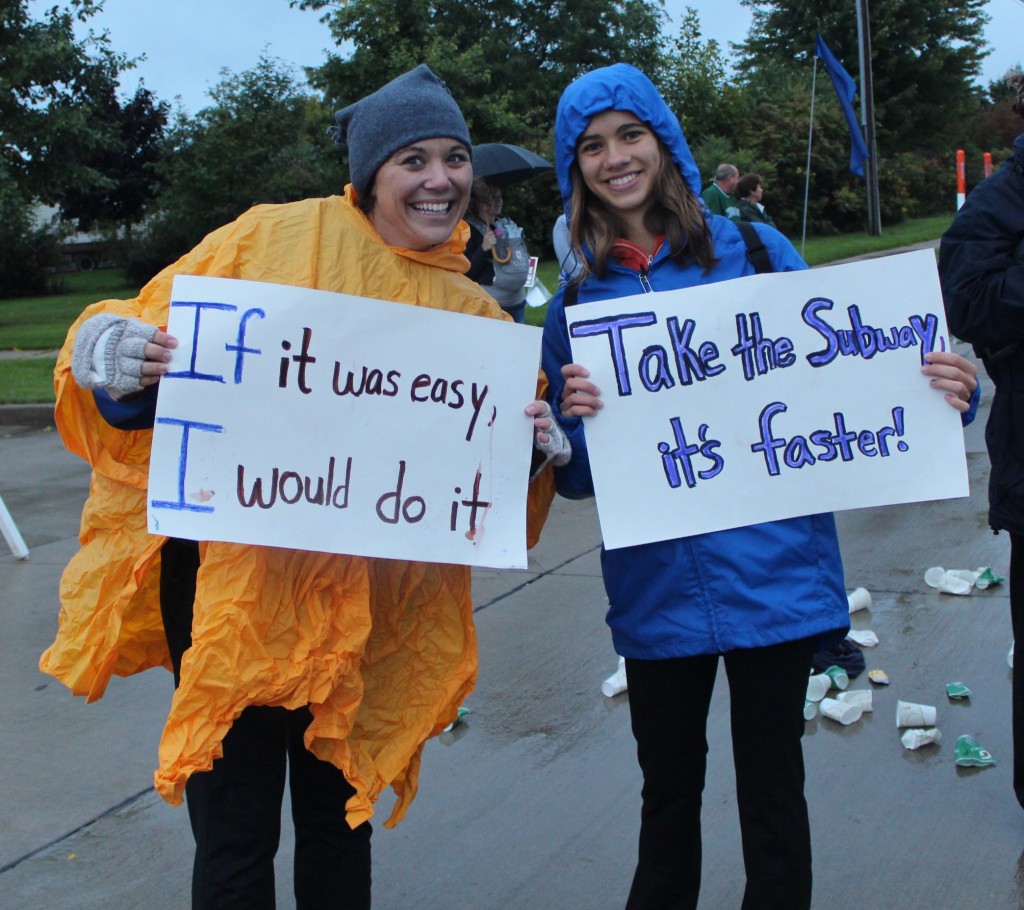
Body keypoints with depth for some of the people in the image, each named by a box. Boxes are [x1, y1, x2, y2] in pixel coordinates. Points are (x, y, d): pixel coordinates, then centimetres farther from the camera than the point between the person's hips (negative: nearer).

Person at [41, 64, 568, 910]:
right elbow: (149, 341, 0)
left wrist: (530, 449, -8)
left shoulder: (472, 313, 7)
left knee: (338, 816, 16)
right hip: (231, 578, -3)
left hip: (360, 599, 3)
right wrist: (115, 358, -21)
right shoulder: (274, 236, -3)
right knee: (236, 835, 2)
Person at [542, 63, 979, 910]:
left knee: (772, 793, 9)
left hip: (771, 576, -2)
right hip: (657, 590, 2)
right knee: (668, 792, 16)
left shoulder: (754, 250, -1)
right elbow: (574, 479, 5)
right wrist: (574, 423, -17)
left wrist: (933, 394, -16)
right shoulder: (576, 301, 4)